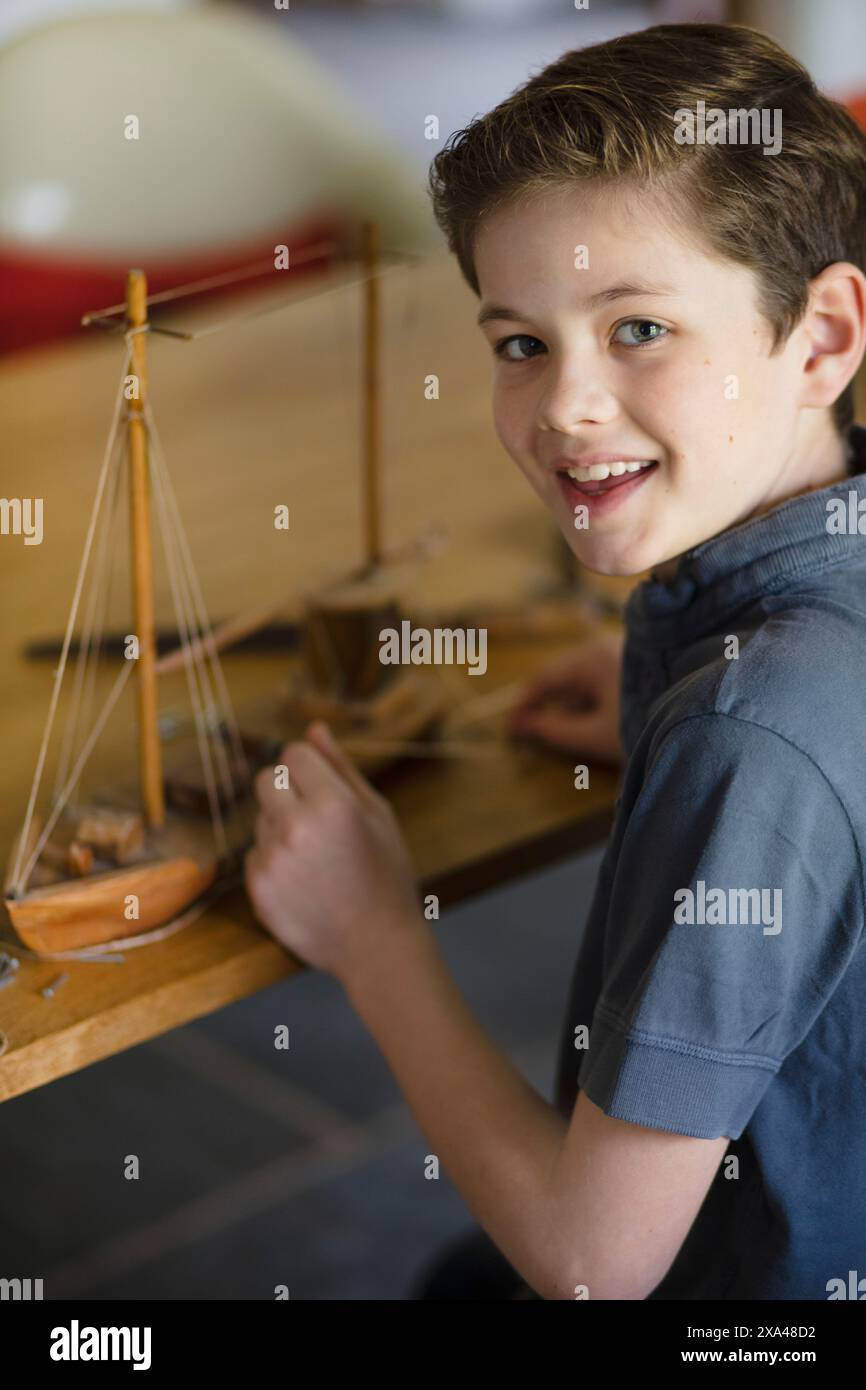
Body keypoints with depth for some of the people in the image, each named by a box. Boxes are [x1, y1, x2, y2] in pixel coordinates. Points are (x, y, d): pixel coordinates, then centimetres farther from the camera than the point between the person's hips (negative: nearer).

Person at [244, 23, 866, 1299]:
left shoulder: (752, 740, -35)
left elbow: (588, 1258, -27)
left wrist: (370, 932, -16)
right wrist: (667, 723, 5)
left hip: (763, 1278, -8)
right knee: (455, 1279, 30)